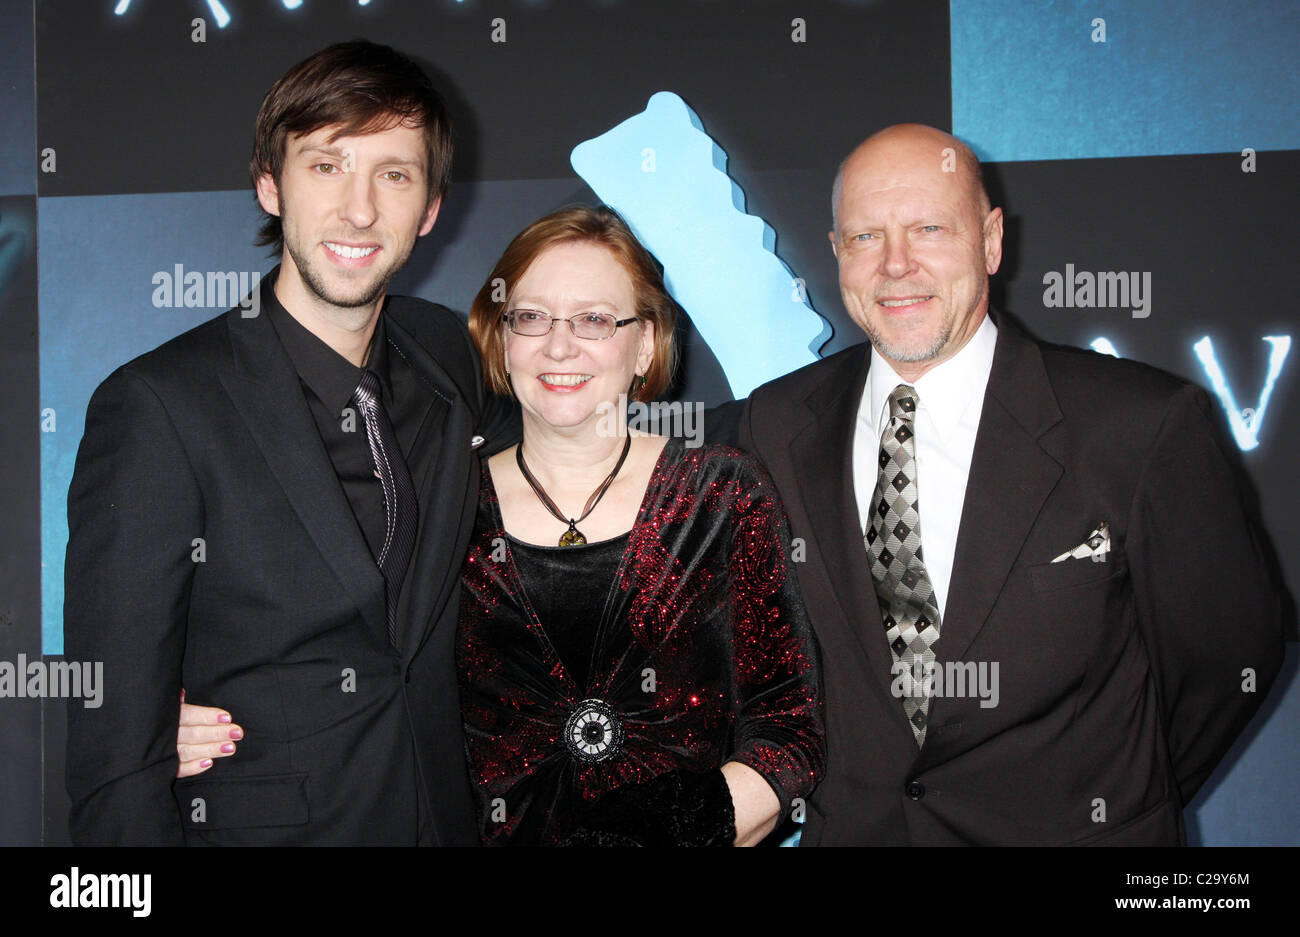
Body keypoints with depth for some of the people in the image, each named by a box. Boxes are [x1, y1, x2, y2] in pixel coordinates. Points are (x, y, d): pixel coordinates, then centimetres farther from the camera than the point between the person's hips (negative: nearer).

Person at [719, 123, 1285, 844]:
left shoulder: (1141, 426, -18)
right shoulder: (775, 425, -7)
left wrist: (1117, 800, -2)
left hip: (1074, 828, -2)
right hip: (850, 826, 3)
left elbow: (1228, 656, -8)